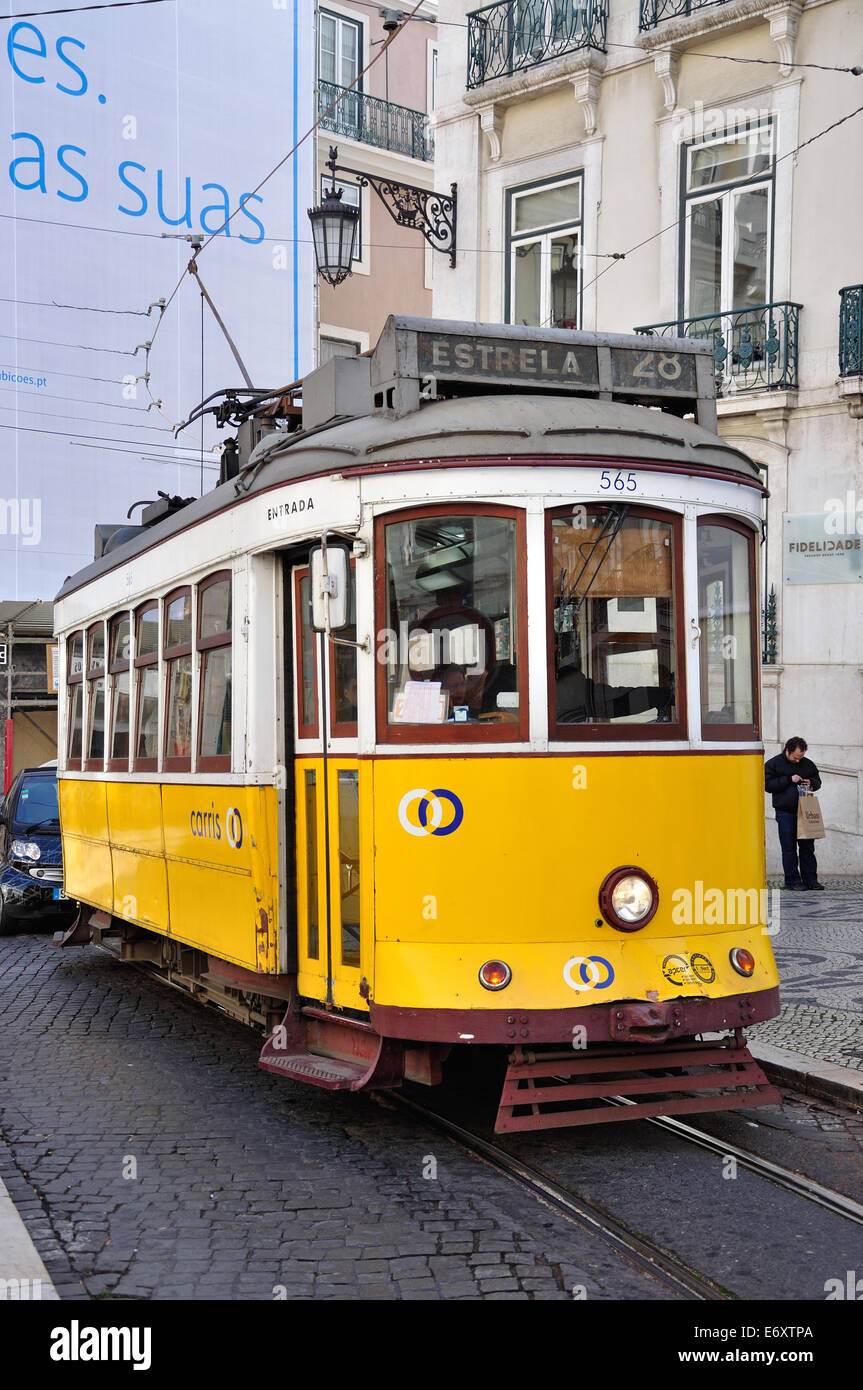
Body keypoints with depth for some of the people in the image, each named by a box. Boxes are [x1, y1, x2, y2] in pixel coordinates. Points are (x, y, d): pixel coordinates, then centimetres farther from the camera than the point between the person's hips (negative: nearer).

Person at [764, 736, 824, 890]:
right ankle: (793, 881, 3)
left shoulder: (807, 764, 12)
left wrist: (811, 783, -2)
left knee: (807, 847, 5)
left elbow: (817, 780, 22)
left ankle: (810, 880, 11)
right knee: (789, 847, -2)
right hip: (785, 812, -4)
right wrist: (789, 779, -15)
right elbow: (768, 785, -8)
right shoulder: (773, 764, 0)